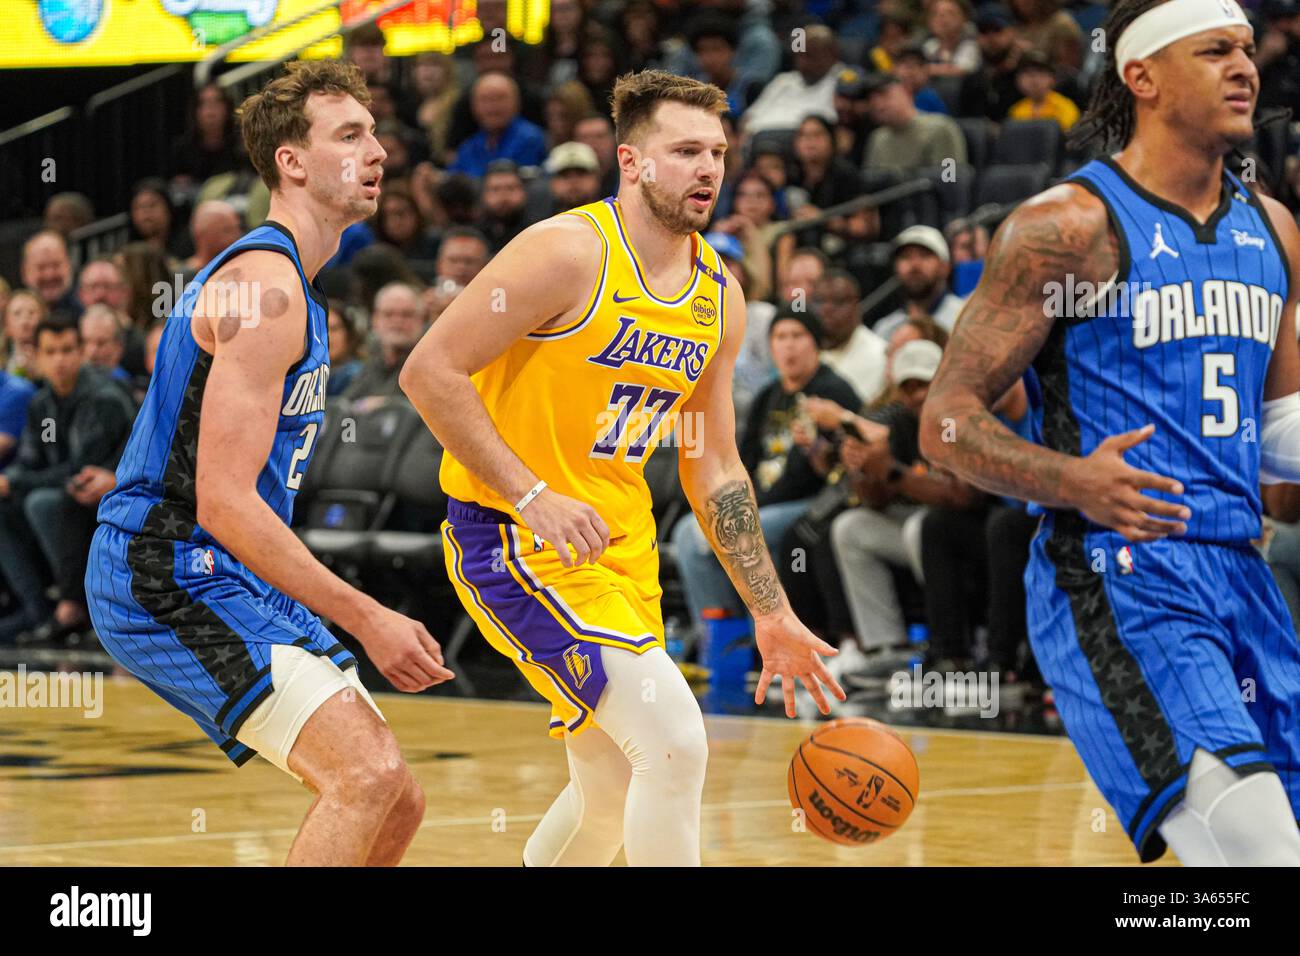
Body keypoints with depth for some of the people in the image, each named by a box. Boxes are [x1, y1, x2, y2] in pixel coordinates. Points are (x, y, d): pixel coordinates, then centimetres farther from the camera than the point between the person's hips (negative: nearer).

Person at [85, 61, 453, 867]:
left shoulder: (280, 280, 17)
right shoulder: (266, 287, -16)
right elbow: (223, 502, -23)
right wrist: (366, 618, -23)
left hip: (231, 583, 10)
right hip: (168, 581, -10)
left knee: (395, 802, 7)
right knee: (368, 773, -24)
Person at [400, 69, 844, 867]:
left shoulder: (719, 294, 7)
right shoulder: (571, 252, -16)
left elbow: (715, 469, 15)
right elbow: (430, 370, -18)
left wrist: (773, 613, 12)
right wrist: (533, 496, -23)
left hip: (620, 539, 8)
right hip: (513, 536, -8)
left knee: (612, 793, 14)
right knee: (676, 742, -19)